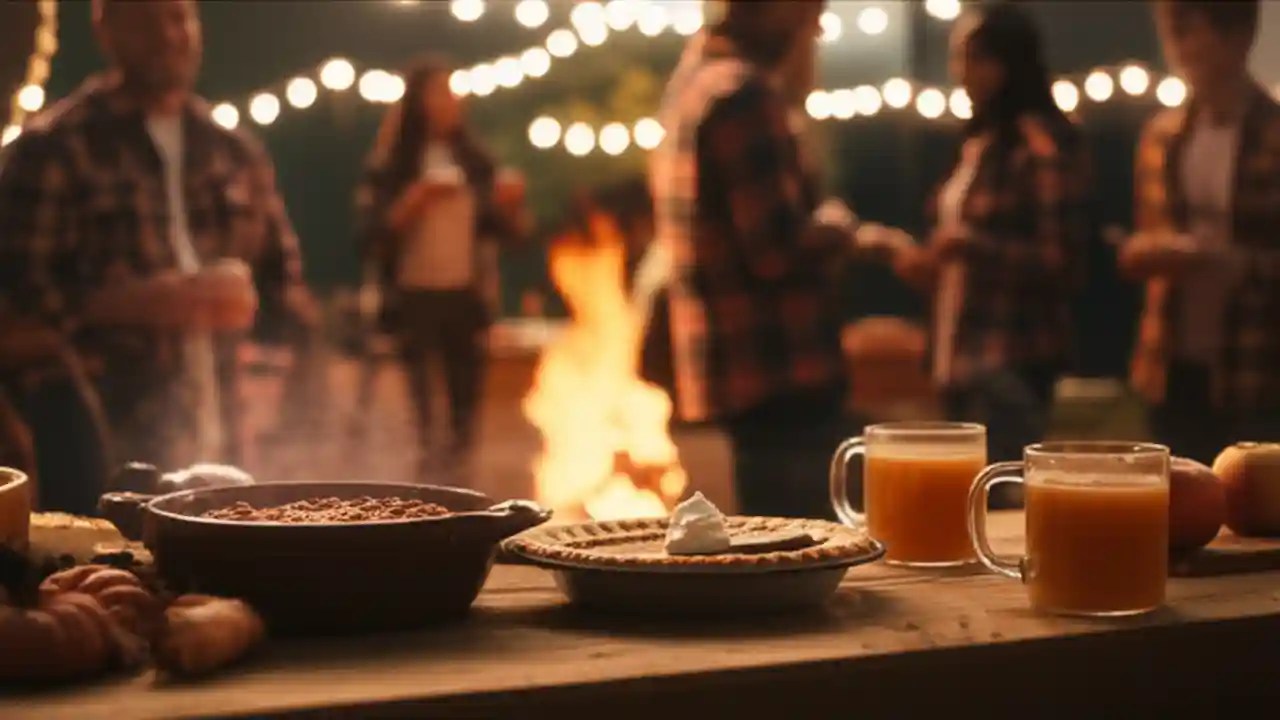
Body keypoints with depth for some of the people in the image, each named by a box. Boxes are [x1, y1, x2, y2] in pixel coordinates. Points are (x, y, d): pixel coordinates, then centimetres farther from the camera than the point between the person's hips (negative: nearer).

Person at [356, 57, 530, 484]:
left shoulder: (474, 160, 8)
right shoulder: (392, 165, -1)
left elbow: (508, 232, 11)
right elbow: (374, 231, -8)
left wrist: (511, 203, -9)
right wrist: (416, 200, -19)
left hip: (466, 295, 3)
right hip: (413, 296, -3)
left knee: (466, 389, 5)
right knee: (414, 396, -3)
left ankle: (459, 472, 14)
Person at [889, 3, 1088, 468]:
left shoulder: (1042, 143, -9)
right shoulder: (978, 142, 17)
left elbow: (1061, 263, -13)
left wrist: (968, 246, -23)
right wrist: (929, 263, 5)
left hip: (1012, 362, -8)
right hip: (962, 359, 8)